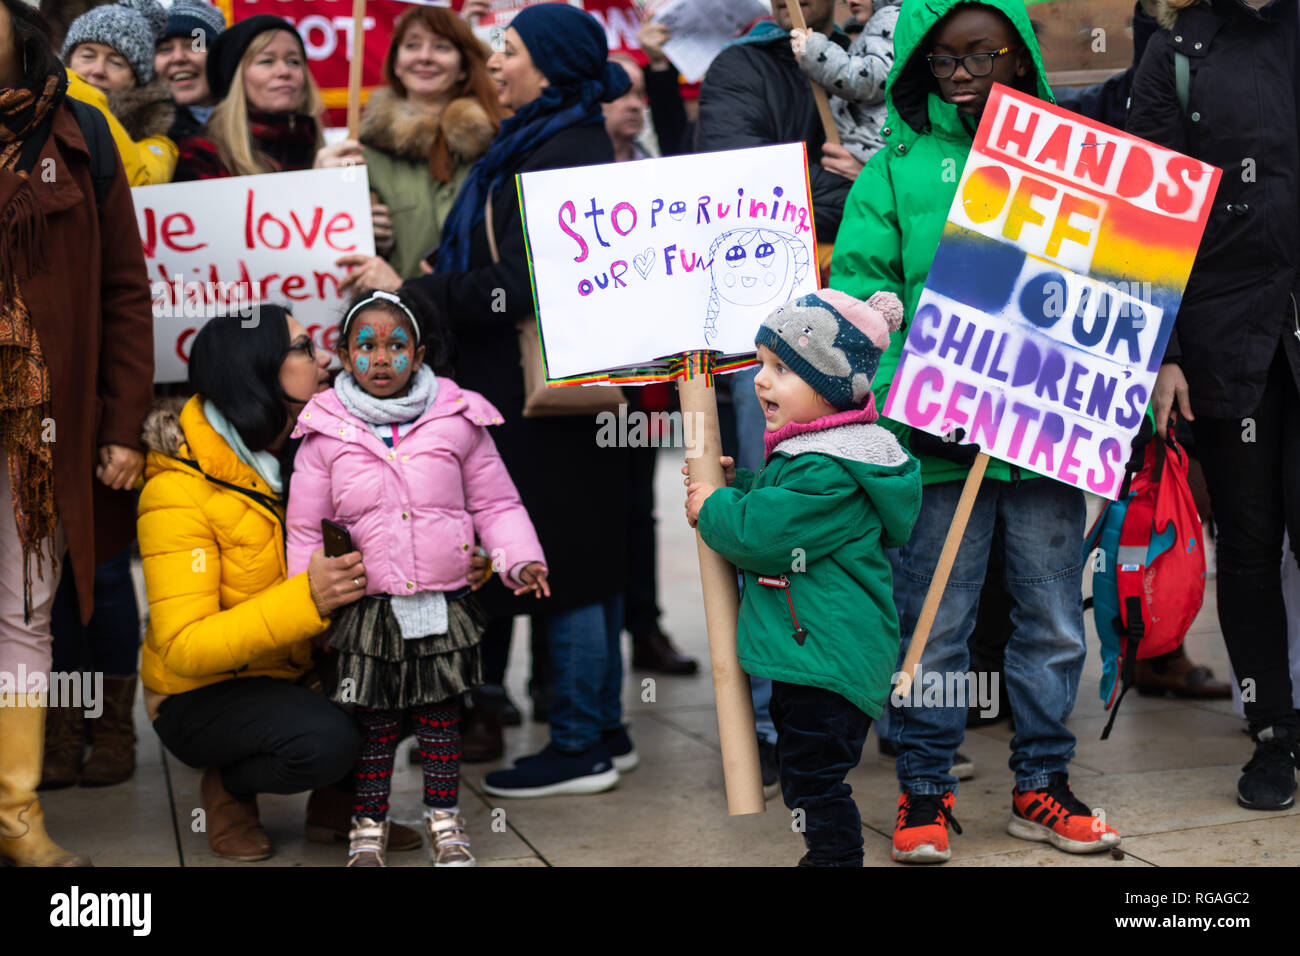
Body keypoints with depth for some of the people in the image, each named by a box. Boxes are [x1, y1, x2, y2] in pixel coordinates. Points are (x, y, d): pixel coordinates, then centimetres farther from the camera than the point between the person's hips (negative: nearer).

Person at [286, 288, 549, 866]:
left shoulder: (457, 421, -2)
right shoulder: (326, 433, -3)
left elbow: (495, 503, 5)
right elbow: (304, 527, 3)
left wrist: (521, 560, -9)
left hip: (444, 603, 1)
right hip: (366, 608, -1)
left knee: (441, 716, 11)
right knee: (375, 721, 7)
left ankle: (444, 819, 28)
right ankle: (369, 824, 25)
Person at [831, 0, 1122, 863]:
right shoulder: (899, 161, 5)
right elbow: (859, 280, -1)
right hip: (939, 435, -1)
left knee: (1053, 618, 10)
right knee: (933, 621, 5)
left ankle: (1042, 784, 26)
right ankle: (925, 788, 20)